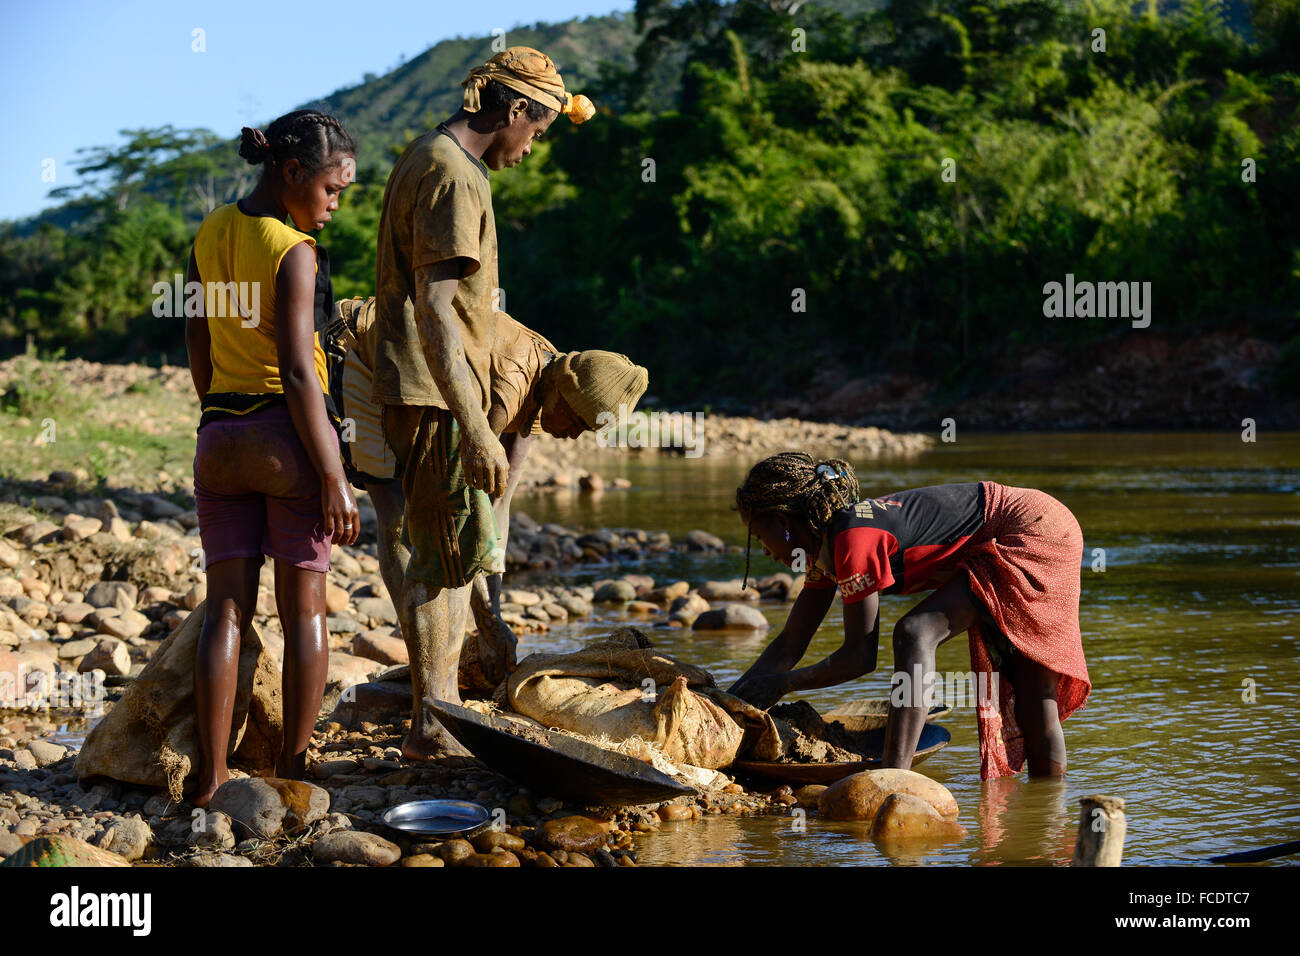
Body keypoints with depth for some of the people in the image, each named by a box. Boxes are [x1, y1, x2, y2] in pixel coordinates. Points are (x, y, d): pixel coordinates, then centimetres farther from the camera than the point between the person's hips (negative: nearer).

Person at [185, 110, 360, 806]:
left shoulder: (211, 234, 7)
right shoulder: (293, 252, -14)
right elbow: (297, 371, -18)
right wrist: (334, 476, -16)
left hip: (219, 437, 6)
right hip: (288, 435, -6)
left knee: (227, 606, 6)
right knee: (304, 609, 6)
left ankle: (212, 776, 3)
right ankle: (292, 769, 11)